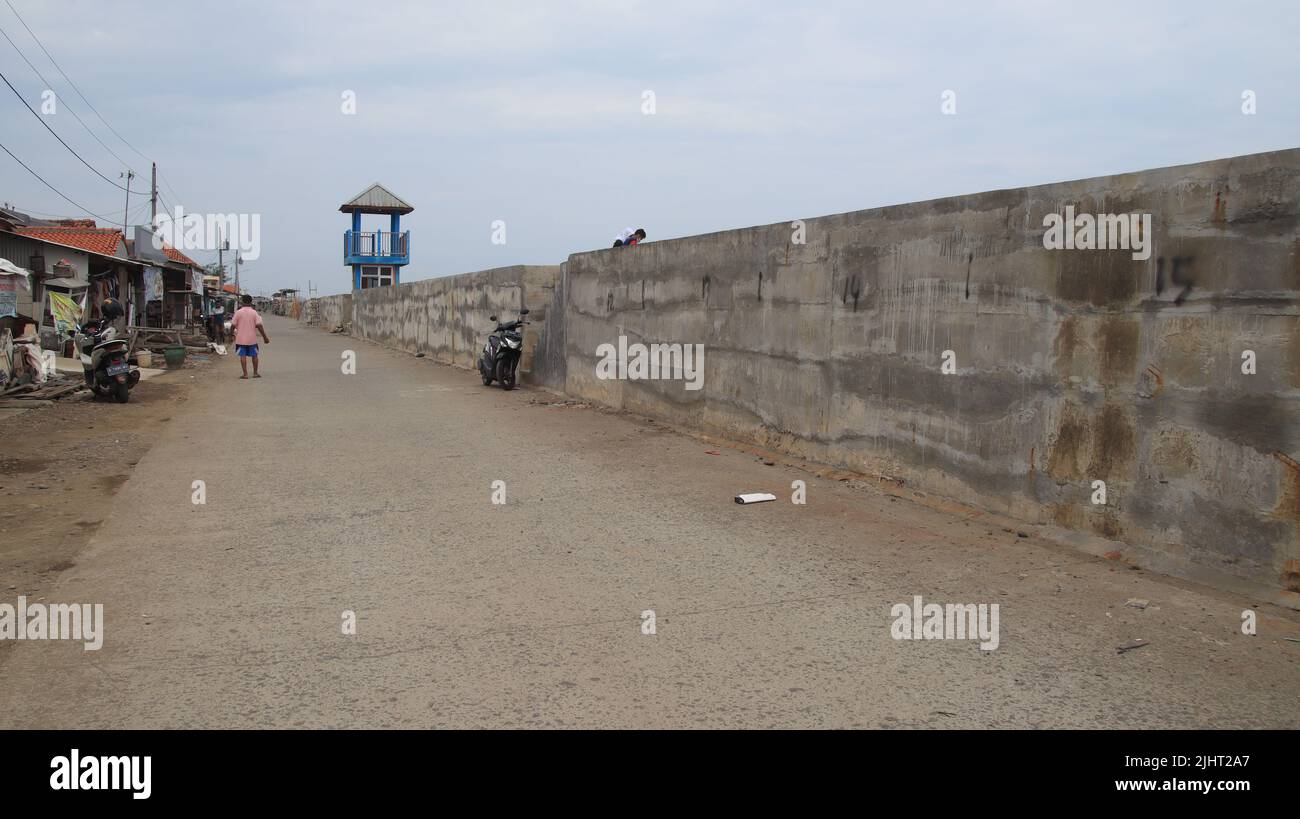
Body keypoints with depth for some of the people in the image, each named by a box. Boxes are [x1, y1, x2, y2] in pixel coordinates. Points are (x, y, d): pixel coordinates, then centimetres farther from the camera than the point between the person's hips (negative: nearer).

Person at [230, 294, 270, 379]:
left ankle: (245, 374, -1)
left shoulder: (238, 312, -5)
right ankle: (255, 373, 17)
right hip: (252, 339, 1)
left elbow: (233, 325, -4)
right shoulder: (254, 312, -5)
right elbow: (259, 325, -10)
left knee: (243, 356, 2)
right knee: (254, 355, 12)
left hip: (241, 339, -1)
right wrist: (265, 337, -4)